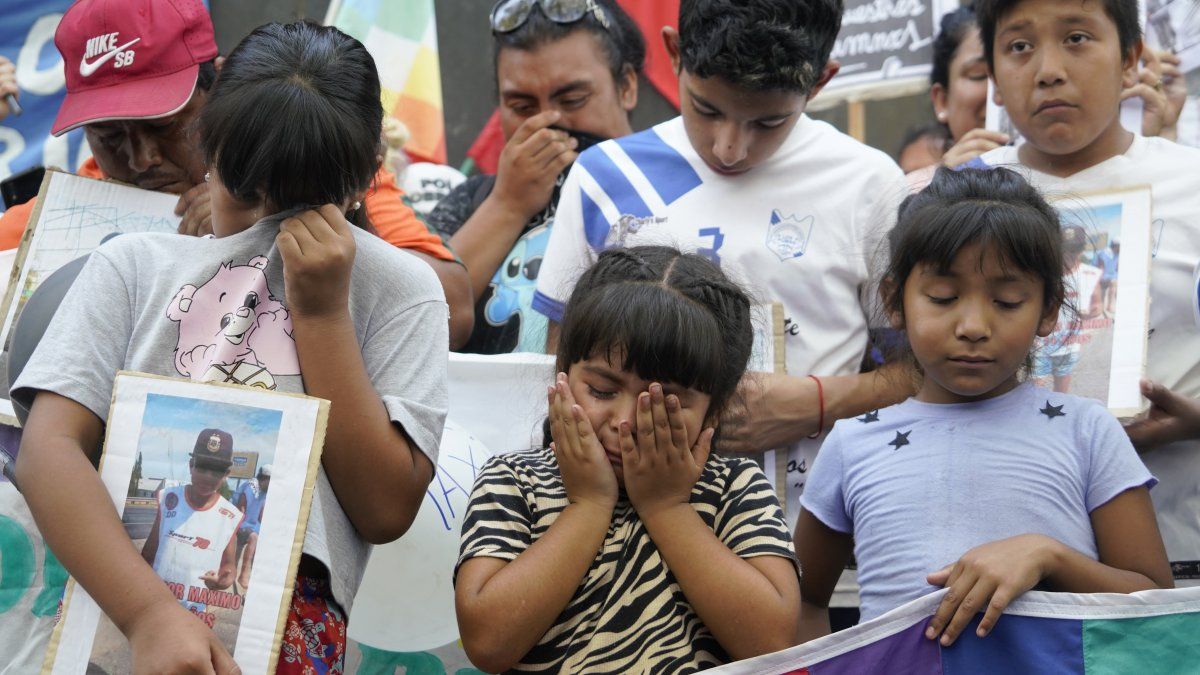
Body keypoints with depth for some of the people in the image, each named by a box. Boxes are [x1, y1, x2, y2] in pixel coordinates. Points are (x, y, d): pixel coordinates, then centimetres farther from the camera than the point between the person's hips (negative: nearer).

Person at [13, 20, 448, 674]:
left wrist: (322, 312, 3)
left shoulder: (399, 290, 15)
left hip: (287, 601, -2)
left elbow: (386, 511, 7)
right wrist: (150, 613, -14)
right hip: (110, 589, 2)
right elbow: (49, 448, 2)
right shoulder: (133, 264, 17)